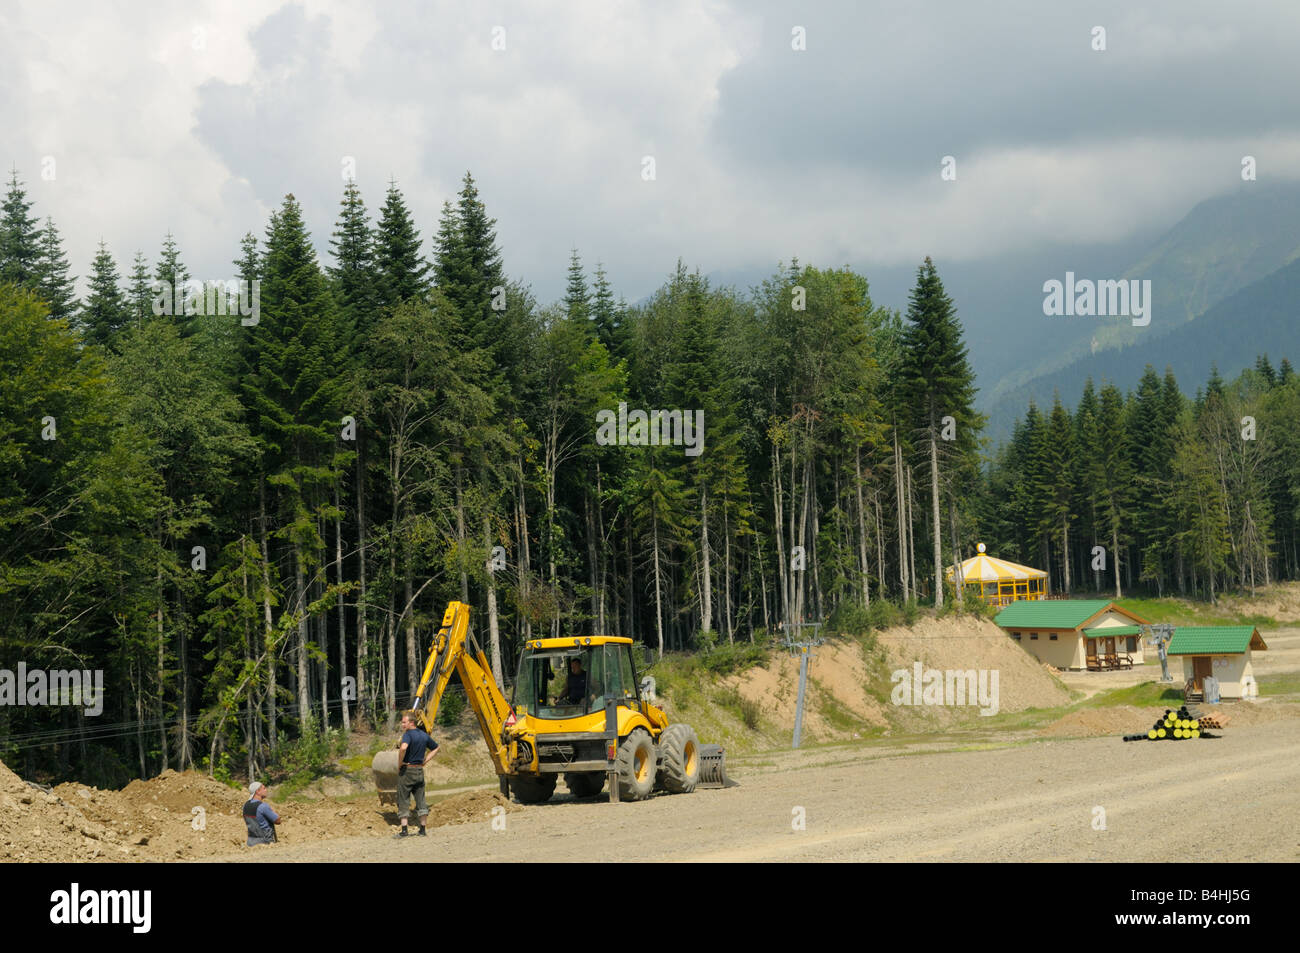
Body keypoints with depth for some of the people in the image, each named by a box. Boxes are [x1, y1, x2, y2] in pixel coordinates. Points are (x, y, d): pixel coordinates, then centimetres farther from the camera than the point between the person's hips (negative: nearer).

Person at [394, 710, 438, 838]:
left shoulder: (408, 734, -13)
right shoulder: (424, 735, 9)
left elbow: (403, 747, -34)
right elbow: (435, 748, 24)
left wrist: (399, 764, -20)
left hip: (406, 770, -6)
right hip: (419, 771, 6)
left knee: (403, 800, -1)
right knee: (420, 800, 10)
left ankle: (404, 830, -8)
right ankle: (422, 829, 11)